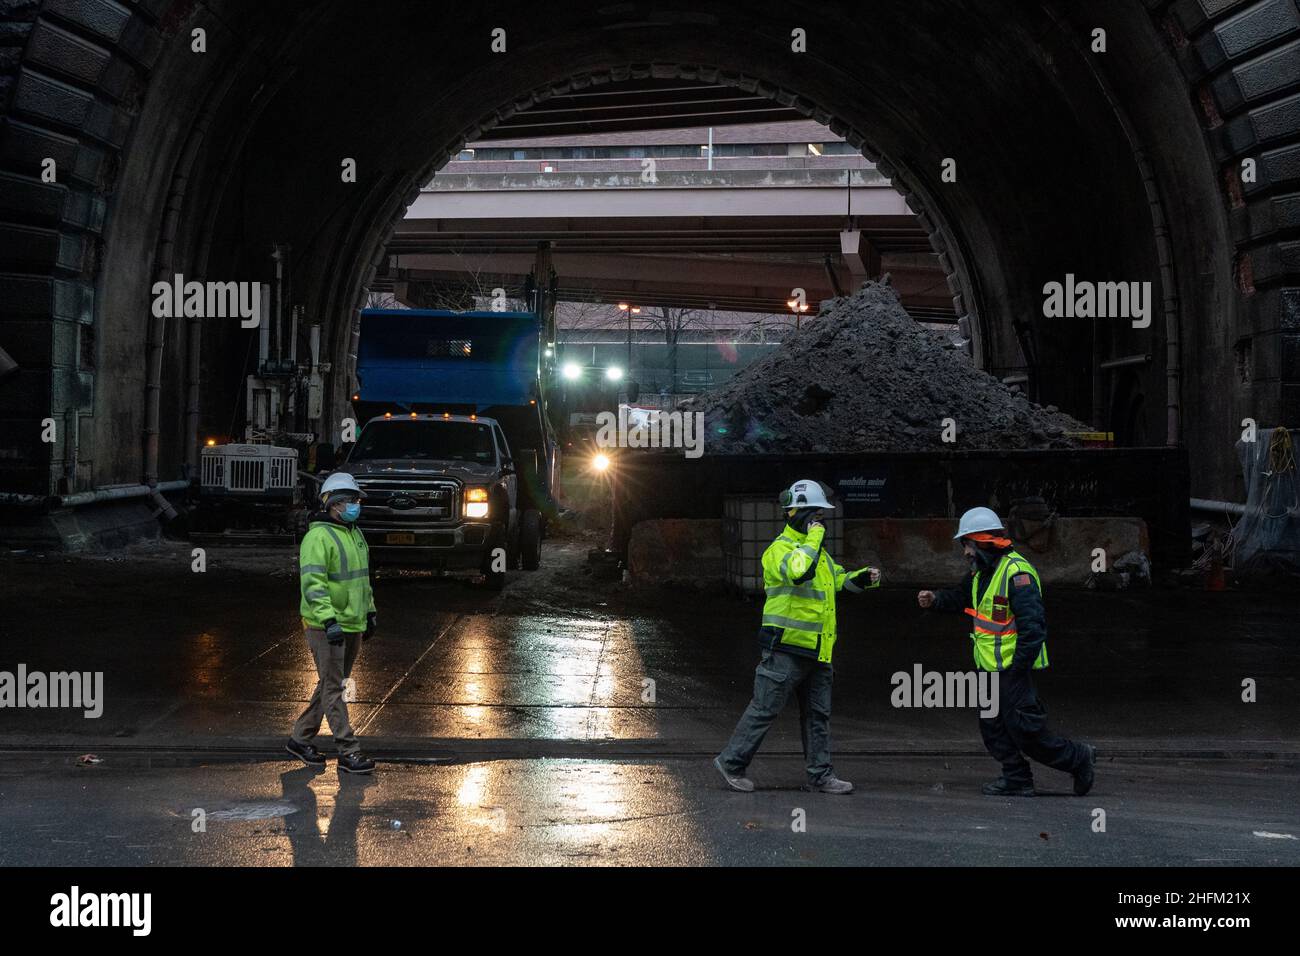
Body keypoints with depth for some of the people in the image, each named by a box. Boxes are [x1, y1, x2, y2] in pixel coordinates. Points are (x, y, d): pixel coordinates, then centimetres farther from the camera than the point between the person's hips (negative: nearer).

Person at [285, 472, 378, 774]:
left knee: (331, 684, 15)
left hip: (352, 624, 9)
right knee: (334, 687, -4)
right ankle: (348, 752, -4)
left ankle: (301, 738, 26)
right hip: (326, 625, -9)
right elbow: (313, 583, -22)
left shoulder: (355, 534, 16)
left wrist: (370, 611, 24)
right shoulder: (318, 537, -14)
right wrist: (329, 619, -30)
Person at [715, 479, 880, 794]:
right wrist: (814, 536, -23)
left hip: (816, 650, 9)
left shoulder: (816, 549, 17)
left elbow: (836, 577, 31)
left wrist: (863, 578, 12)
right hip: (786, 647, -9)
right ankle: (731, 762, 6)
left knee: (818, 714, 10)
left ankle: (821, 775, 16)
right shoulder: (780, 549, -13)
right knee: (764, 709, -4)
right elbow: (798, 570, -35)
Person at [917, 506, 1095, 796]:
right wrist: (936, 600, 6)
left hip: (1012, 669, -9)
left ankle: (1079, 759, 12)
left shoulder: (1017, 573, -20)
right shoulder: (982, 572, 10)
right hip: (990, 669, 9)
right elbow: (961, 597, 27)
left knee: (1026, 733, -6)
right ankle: (1017, 779, 20)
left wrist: (1018, 668, -24)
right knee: (993, 728, 11)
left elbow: (1033, 625, -24)